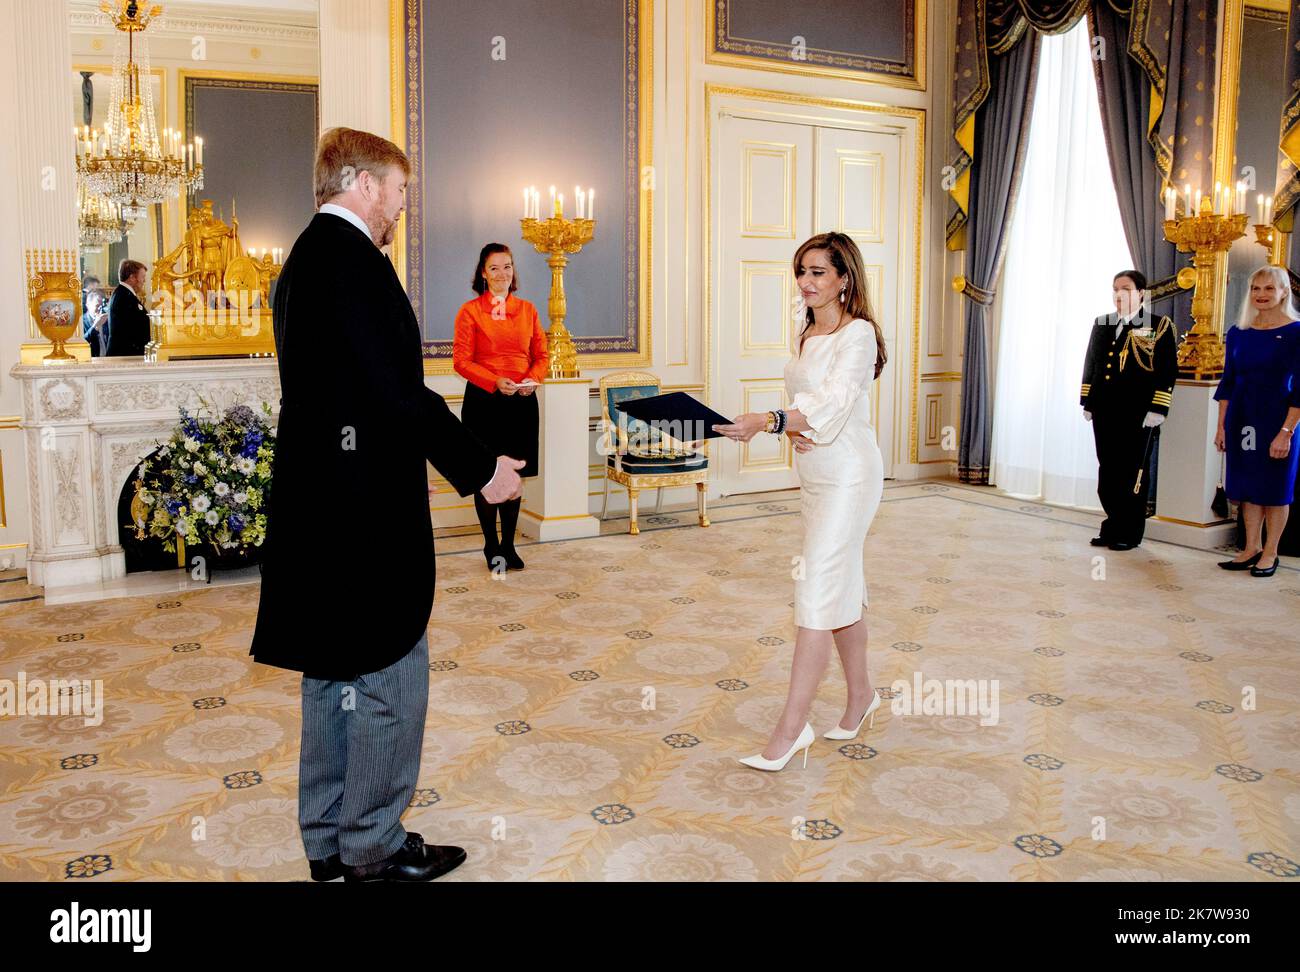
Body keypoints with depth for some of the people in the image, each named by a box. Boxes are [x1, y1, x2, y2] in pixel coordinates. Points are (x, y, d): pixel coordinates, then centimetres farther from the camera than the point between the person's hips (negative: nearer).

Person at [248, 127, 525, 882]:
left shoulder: (305, 256, 15)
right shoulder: (353, 257, -15)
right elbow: (398, 389, -21)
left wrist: (407, 460, 22)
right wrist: (480, 468, -12)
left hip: (319, 500, 10)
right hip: (367, 507, -10)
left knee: (335, 671, 17)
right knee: (390, 676, 2)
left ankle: (329, 839, 28)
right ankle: (374, 847, 15)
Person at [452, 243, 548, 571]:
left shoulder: (527, 310, 10)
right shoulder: (470, 311, -1)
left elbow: (542, 355, 12)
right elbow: (461, 360, -6)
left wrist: (533, 379, -9)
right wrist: (495, 382, -19)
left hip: (521, 401, 3)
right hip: (483, 400, -3)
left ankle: (509, 546, 19)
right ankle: (492, 547, 16)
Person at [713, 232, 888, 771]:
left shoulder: (858, 333, -13)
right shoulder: (807, 335, 13)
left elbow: (835, 400, -26)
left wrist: (766, 420, -38)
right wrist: (794, 428, -9)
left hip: (849, 477, -9)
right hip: (814, 474, 9)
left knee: (817, 593, -10)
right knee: (842, 587, 16)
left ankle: (792, 726, -6)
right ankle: (860, 694, 32)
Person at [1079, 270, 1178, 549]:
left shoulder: (1161, 327, -1)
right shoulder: (1101, 324, 14)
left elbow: (1167, 372, -6)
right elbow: (1091, 363, 17)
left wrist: (1157, 411, -12)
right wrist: (1088, 402, 12)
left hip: (1139, 416, -5)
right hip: (1104, 413, 5)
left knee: (1133, 474, 2)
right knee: (1107, 473, 8)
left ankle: (1129, 534, 12)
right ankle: (1112, 527, 19)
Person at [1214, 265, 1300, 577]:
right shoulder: (1238, 333, 6)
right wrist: (1221, 427, 6)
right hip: (1241, 419, 5)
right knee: (1247, 484, 11)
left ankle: (1270, 553, 17)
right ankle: (1252, 549, 22)